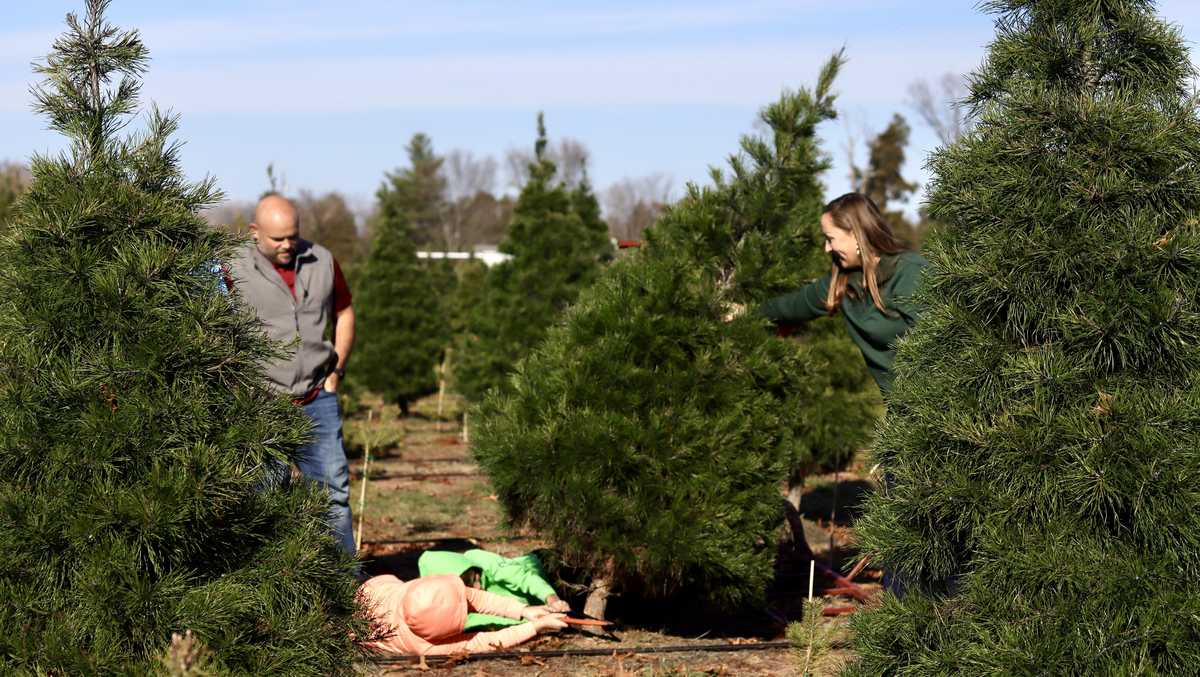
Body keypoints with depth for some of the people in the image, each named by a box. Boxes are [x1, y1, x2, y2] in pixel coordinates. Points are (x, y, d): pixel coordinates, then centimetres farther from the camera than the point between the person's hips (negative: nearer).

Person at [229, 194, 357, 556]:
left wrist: (335, 371, 11)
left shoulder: (321, 262, 5)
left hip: (317, 399, 4)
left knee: (334, 488, 6)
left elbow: (344, 312, 19)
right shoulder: (235, 271, -8)